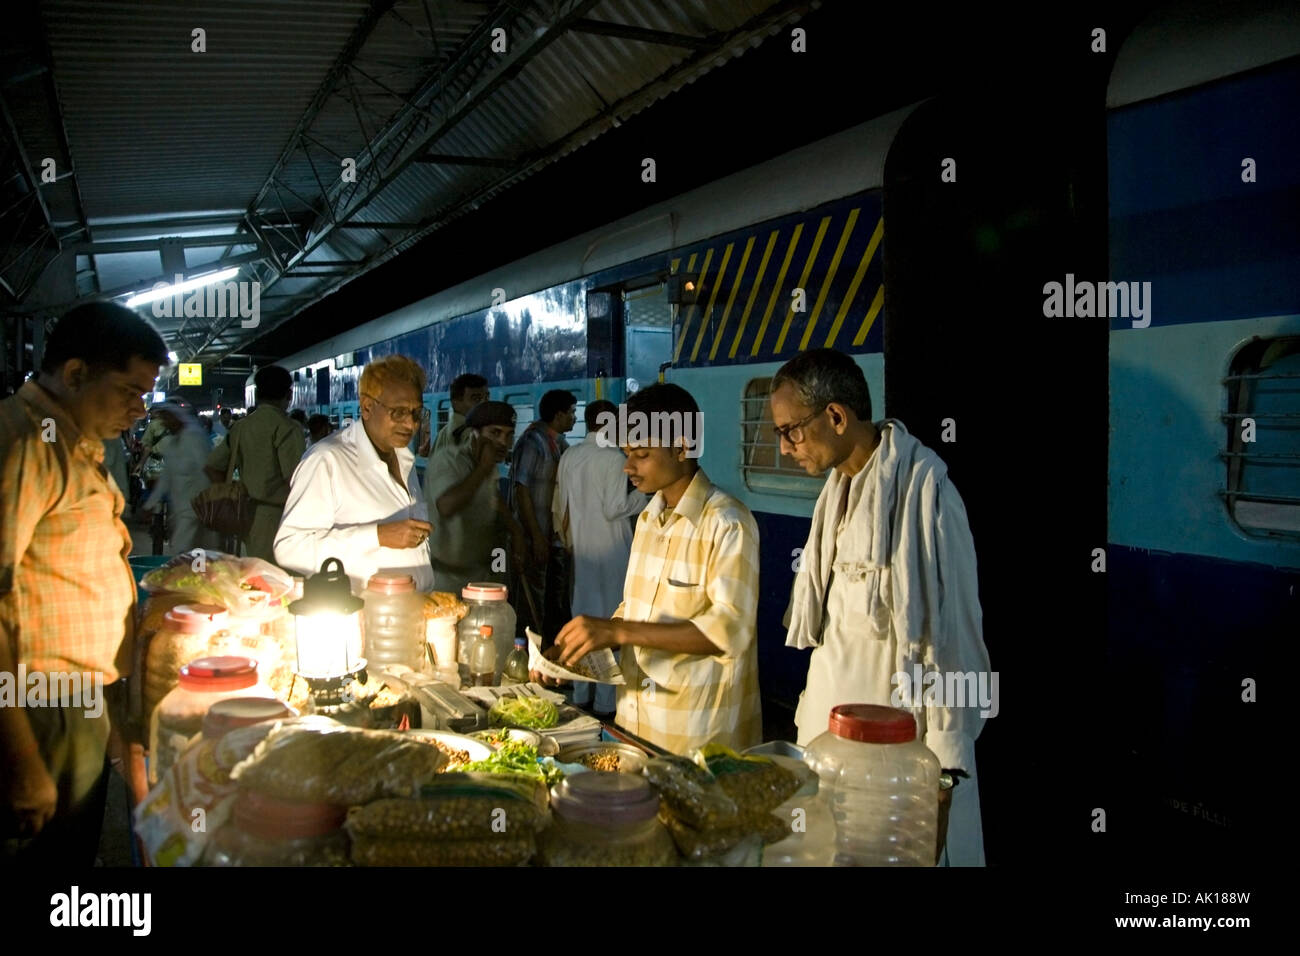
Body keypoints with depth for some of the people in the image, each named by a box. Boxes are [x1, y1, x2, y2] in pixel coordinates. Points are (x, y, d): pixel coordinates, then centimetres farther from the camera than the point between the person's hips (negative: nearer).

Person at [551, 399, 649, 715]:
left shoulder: (569, 457, 4)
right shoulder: (613, 458, -14)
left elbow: (559, 507, 11)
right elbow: (613, 508, -17)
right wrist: (643, 494, -4)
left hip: (581, 550, 6)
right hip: (610, 551, -6)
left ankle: (580, 695, 22)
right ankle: (605, 701, 6)